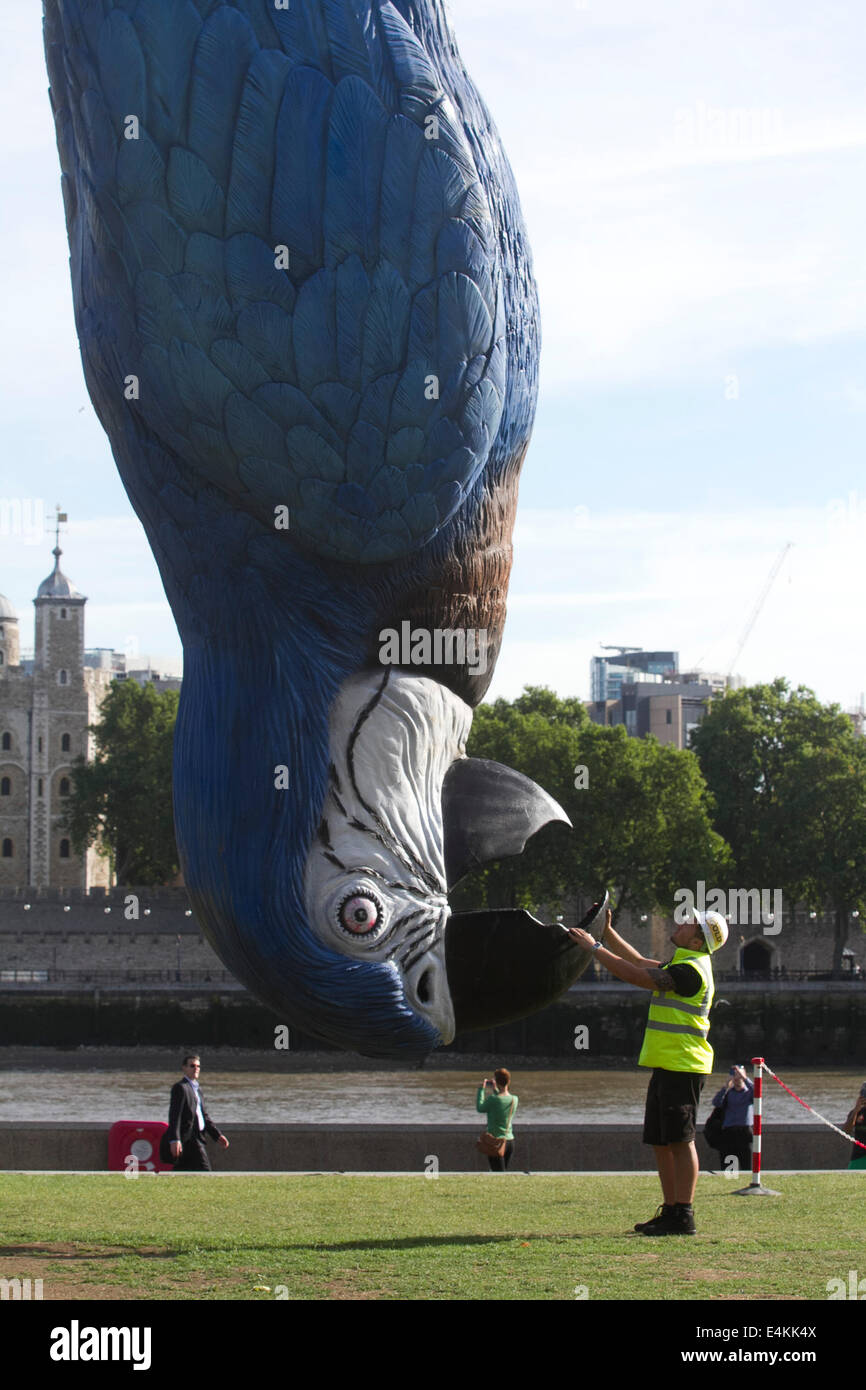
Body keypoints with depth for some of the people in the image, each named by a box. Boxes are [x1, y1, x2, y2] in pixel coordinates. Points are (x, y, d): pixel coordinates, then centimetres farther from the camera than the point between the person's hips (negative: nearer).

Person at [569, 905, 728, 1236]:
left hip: (682, 1068, -10)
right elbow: (641, 963, 29)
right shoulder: (682, 965, 17)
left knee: (680, 1140, -8)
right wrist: (608, 933, 23)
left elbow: (635, 975, -17)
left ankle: (684, 1217, -6)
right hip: (667, 1066, 10)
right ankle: (670, 1210, 18)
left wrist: (594, 947, -10)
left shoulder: (691, 970, -16)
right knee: (661, 1141, 12)